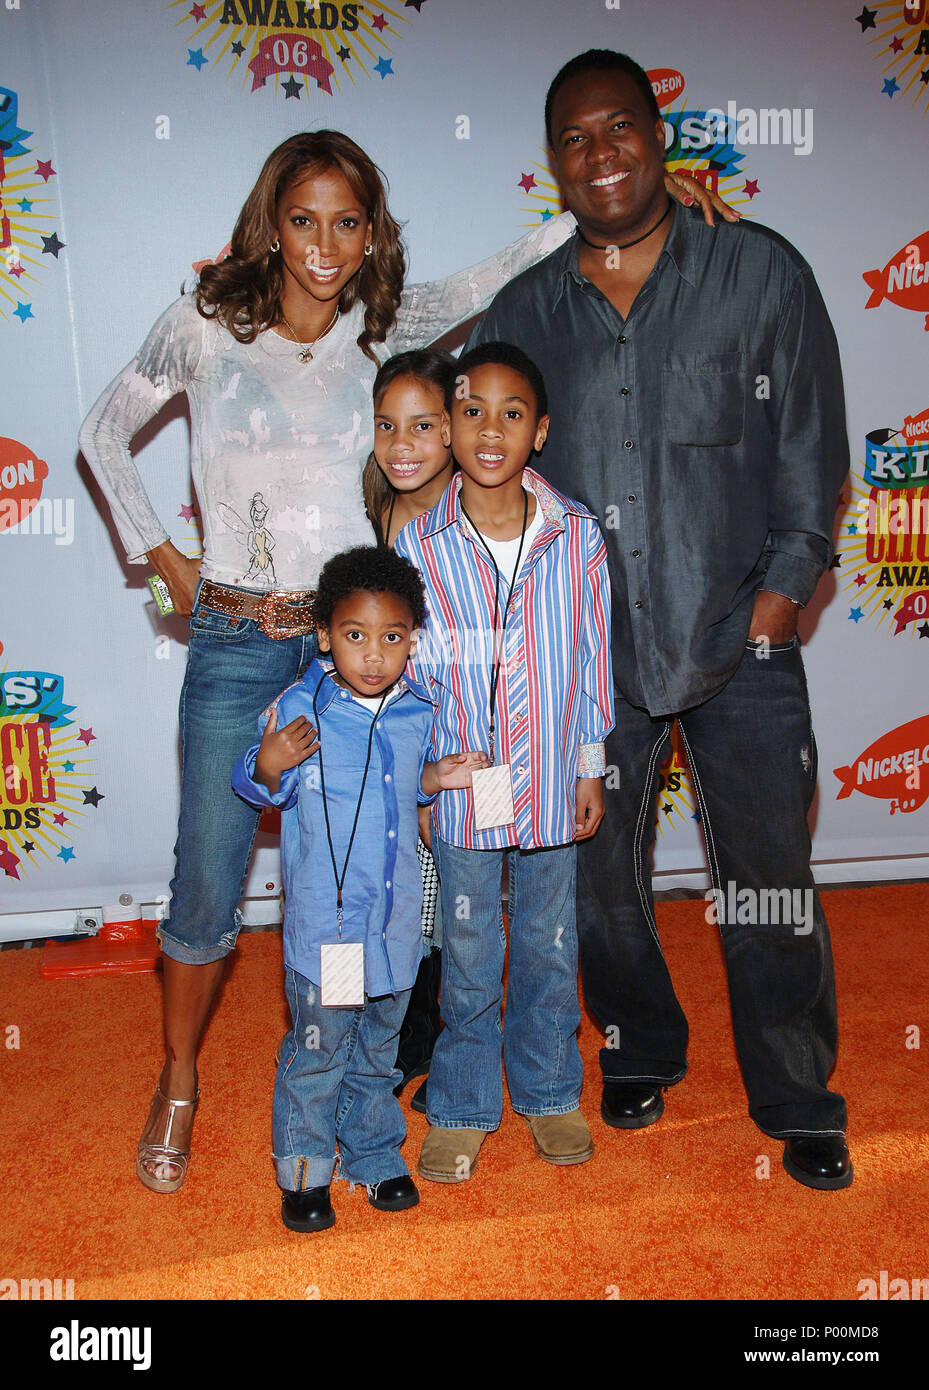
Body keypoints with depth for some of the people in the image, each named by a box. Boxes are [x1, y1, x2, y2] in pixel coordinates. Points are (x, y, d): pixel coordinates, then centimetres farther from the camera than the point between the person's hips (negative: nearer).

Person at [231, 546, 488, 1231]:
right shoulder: (300, 709, -14)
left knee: (380, 1046, 21)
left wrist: (438, 776, -2)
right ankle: (304, 1170, 30)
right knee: (318, 1050, 8)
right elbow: (264, 787, -5)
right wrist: (267, 766, -25)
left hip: (395, 917, 4)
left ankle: (375, 1153, 41)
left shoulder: (418, 710, 0)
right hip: (324, 919, -4)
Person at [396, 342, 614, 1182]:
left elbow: (593, 657, 2)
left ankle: (549, 1092, 39)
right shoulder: (420, 545, -9)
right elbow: (411, 672, -2)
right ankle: (462, 1108, 32)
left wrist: (591, 768, 6)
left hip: (550, 781, 1)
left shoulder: (578, 536, -6)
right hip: (461, 785, -1)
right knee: (468, 954, 12)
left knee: (549, 945, 17)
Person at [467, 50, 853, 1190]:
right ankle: (640, 1055, 38)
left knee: (769, 882, 5)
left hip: (738, 640, -1)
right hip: (586, 652, 2)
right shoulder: (522, 313, 8)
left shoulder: (760, 271, 4)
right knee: (596, 880, 11)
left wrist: (783, 582, -4)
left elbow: (810, 442, 5)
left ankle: (800, 1105, 27)